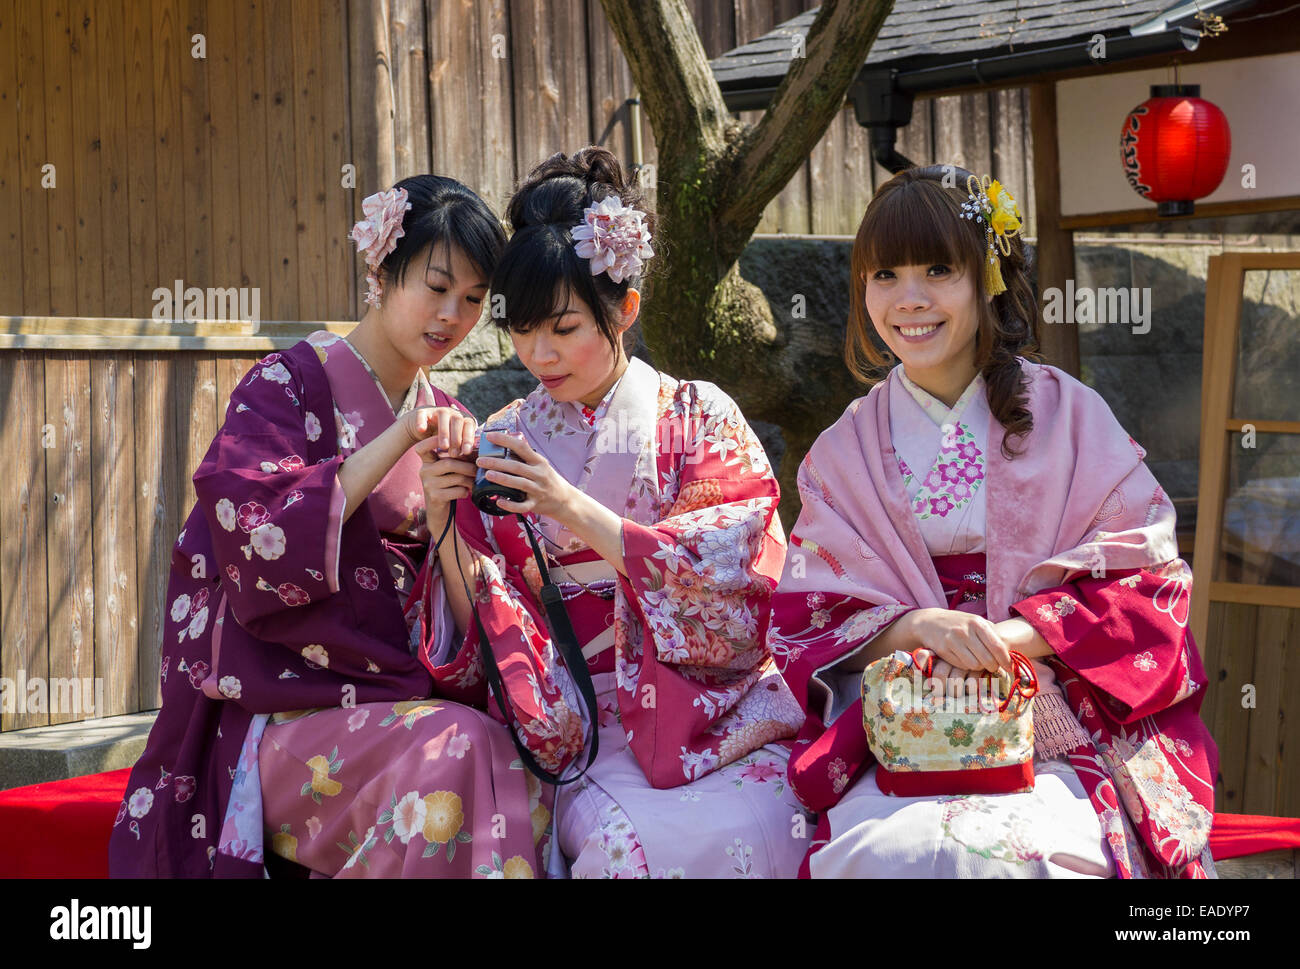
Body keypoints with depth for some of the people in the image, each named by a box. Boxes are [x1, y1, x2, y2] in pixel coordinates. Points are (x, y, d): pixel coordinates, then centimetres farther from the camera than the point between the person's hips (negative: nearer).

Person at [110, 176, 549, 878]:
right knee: (459, 745, -31)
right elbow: (256, 542, -16)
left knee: (517, 763, -26)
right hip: (287, 709, -5)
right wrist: (393, 444, -17)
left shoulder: (445, 422, 15)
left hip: (398, 698, 5)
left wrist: (447, 510, -10)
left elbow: (457, 621, 10)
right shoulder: (289, 385, -1)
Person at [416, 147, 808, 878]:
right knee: (634, 843, -30)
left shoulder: (698, 418, 6)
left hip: (710, 708, 0)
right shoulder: (501, 444, 11)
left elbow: (725, 574, -7)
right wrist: (444, 517, -13)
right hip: (580, 728, 0)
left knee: (741, 830, -29)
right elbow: (479, 629, 6)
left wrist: (574, 510, -17)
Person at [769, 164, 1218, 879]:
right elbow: (809, 624, 5)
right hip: (906, 732, 1)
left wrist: (1006, 636, -15)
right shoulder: (844, 452, 10)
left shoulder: (1066, 414, 4)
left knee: (992, 850, -31)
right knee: (882, 850, -30)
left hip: (1070, 732, -1)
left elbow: (1149, 581, 0)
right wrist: (914, 627, -16)